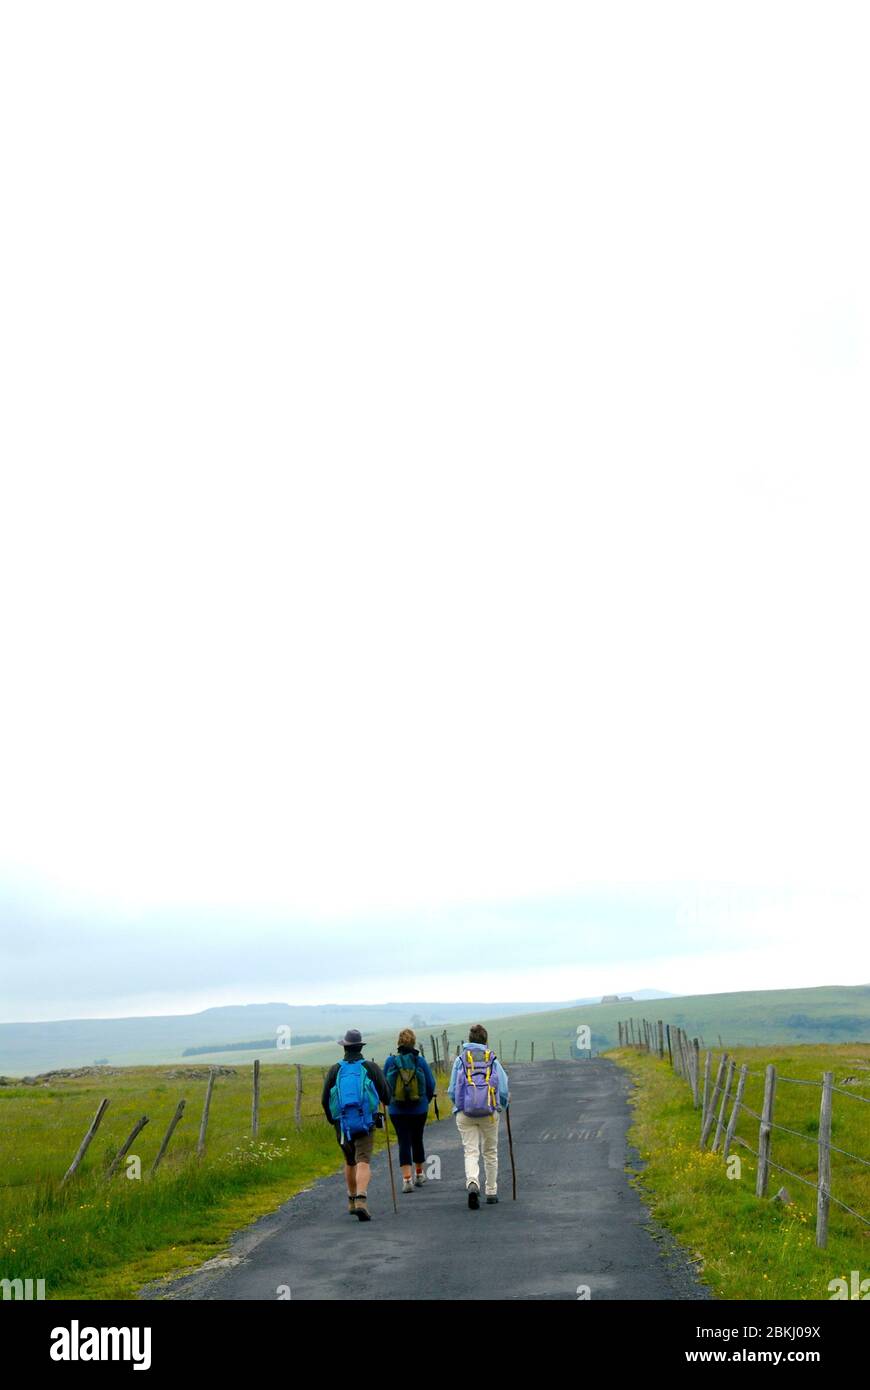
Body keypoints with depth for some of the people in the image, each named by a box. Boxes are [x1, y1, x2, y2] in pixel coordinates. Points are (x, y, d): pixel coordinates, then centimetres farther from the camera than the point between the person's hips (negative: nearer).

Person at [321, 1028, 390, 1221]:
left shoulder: (335, 1069, 2)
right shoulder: (371, 1067, -1)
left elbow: (324, 1099, 3)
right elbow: (386, 1096, 1)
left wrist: (331, 1118, 21)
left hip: (342, 1124, 2)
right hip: (365, 1124, -2)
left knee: (349, 1162, 21)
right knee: (363, 1162, -7)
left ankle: (352, 1200, 31)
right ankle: (361, 1200, -26)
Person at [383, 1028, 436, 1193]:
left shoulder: (390, 1061, -7)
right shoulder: (420, 1061, -7)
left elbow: (384, 1084, 1)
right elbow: (431, 1085, -2)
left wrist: (389, 1101, 19)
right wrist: (426, 1101, 17)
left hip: (397, 1110, -1)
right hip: (419, 1109, 1)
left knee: (404, 1142, 2)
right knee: (417, 1139, 17)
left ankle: (407, 1179, -9)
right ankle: (419, 1174, 32)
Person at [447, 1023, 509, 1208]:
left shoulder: (460, 1060, 4)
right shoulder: (493, 1060, 2)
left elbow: (452, 1091, 4)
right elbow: (504, 1090, -1)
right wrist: (502, 1106, 19)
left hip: (465, 1114, 0)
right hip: (489, 1112, 0)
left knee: (471, 1151, 0)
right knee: (490, 1152, 15)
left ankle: (472, 1183, -25)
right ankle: (491, 1192, 20)